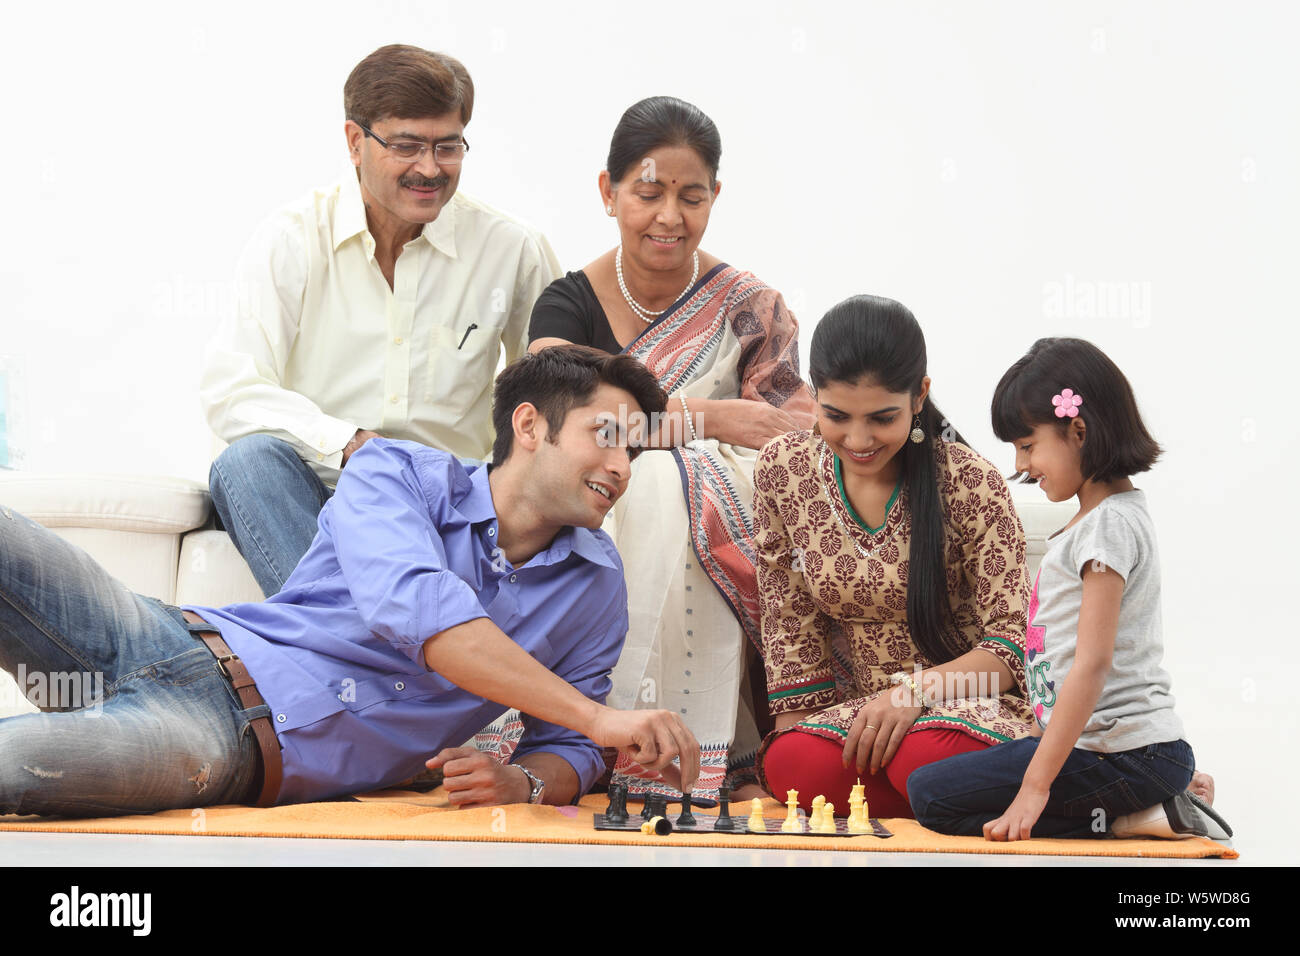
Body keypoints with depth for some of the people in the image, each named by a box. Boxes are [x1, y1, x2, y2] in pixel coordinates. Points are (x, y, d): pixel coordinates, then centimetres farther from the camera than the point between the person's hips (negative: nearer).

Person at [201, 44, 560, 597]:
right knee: (251, 456, -33)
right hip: (315, 490, 0)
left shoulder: (509, 250, 4)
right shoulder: (291, 240, -1)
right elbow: (231, 394, -12)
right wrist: (349, 443, -26)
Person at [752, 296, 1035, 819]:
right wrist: (792, 731, -4)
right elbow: (791, 626, 6)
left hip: (964, 699, -3)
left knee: (926, 756, -38)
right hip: (857, 705, 4)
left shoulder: (970, 483, -12)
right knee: (793, 767, -30)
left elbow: (1011, 643, -11)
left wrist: (917, 689, -27)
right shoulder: (781, 470, -1)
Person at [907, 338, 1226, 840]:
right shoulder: (1107, 512, 15)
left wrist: (1035, 786, -24)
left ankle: (1121, 821, -11)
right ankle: (1149, 802, 10)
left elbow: (1093, 663, -22)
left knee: (930, 794, -9)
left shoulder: (1109, 524, -16)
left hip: (1123, 754, -10)